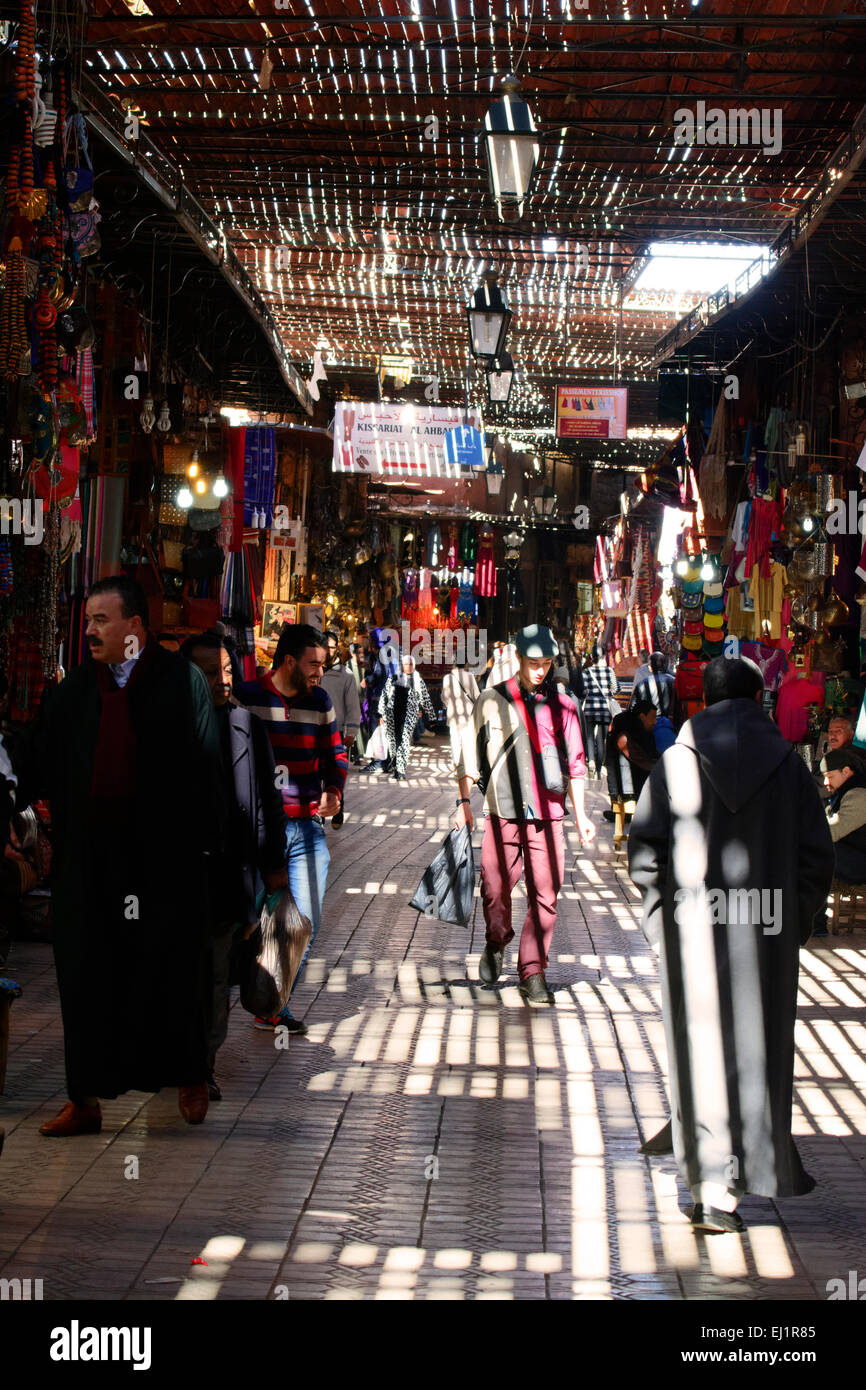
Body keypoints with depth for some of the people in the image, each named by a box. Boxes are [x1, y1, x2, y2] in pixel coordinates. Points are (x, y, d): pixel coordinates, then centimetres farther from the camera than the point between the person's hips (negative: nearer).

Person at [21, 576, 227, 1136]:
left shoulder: (183, 681, -1)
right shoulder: (72, 691, 10)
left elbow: (207, 767, -4)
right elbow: (40, 766, 12)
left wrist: (209, 844, -9)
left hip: (167, 855, -3)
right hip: (89, 858, 4)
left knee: (173, 970, 5)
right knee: (86, 977, 4)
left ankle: (190, 1075, 26)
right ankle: (86, 1100, 12)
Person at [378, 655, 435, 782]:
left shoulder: (418, 682, 11)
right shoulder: (392, 679, 14)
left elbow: (426, 700, 15)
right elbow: (384, 696, 17)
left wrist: (432, 718, 16)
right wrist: (381, 714, 12)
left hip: (409, 715, -2)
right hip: (392, 713, 2)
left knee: (404, 741, -15)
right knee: (392, 740, 3)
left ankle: (400, 771, -16)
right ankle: (395, 767, 20)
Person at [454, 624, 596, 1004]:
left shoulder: (561, 705, 8)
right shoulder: (491, 701, 5)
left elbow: (574, 761, 14)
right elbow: (470, 754, 9)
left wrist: (580, 814, 13)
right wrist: (463, 801, 4)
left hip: (547, 815, 1)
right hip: (502, 812, -1)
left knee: (545, 895, -3)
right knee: (495, 889, 1)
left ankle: (533, 972, 7)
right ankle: (496, 943, 32)